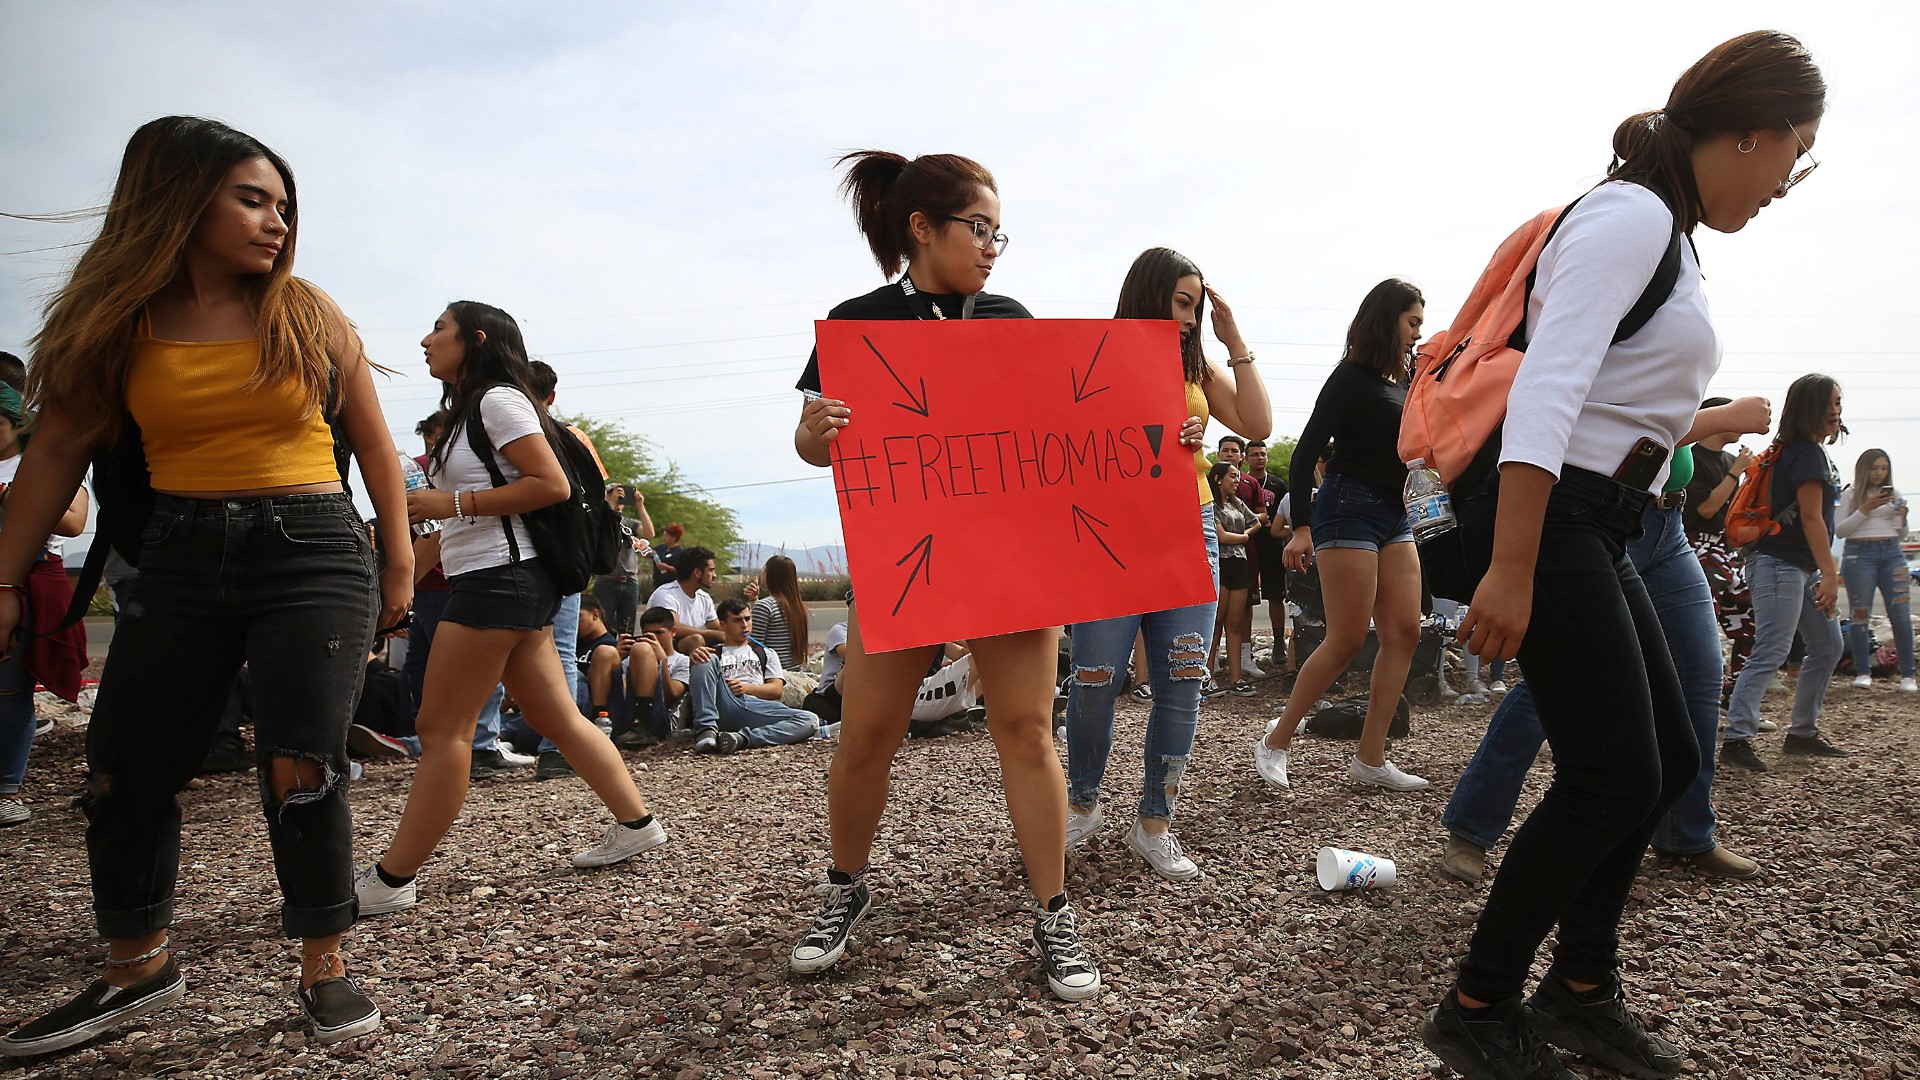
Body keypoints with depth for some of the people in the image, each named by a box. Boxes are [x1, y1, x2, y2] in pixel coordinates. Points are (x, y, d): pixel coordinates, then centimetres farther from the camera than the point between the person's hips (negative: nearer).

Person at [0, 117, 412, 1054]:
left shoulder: (307, 315, 3)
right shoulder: (121, 323, 6)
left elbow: (373, 443, 9)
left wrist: (400, 557, 6)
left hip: (313, 553, -2)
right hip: (181, 559, 3)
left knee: (300, 773, -10)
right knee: (124, 774, 7)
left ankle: (326, 969, 7)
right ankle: (138, 970, 28)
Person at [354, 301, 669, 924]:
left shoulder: (499, 399, -6)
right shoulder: (467, 413, 23)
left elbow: (551, 485, -17)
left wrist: (449, 503, -17)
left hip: (499, 579, -10)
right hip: (495, 582, 10)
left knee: (441, 729, -6)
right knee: (555, 716, 10)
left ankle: (391, 879, 0)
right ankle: (636, 824, 15)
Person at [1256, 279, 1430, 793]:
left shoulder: (1401, 383, 15)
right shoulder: (1351, 377, -7)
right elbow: (1305, 452, -11)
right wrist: (1301, 526, -19)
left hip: (1394, 515, 8)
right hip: (1350, 509, -8)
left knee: (1404, 633, 1)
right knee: (1347, 640, -8)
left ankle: (1370, 759, 4)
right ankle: (1275, 742, 5)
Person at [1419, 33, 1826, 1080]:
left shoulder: (1667, 237, 19)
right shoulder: (1630, 215, -12)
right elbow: (1545, 391, -25)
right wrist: (1511, 572, -32)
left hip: (1592, 524, 11)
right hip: (1540, 516, -11)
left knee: (1665, 758, 14)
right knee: (1612, 778, -9)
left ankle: (1582, 987, 28)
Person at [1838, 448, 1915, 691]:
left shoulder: (1894, 495, 15)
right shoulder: (1852, 495, 5)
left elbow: (1901, 535, 19)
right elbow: (1839, 530, -2)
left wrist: (1903, 520, -2)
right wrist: (1866, 509, -9)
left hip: (1892, 553, 3)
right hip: (1859, 554, -3)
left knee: (1900, 613, -4)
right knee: (1861, 614, -2)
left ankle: (1908, 675, 0)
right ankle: (1863, 672, 4)